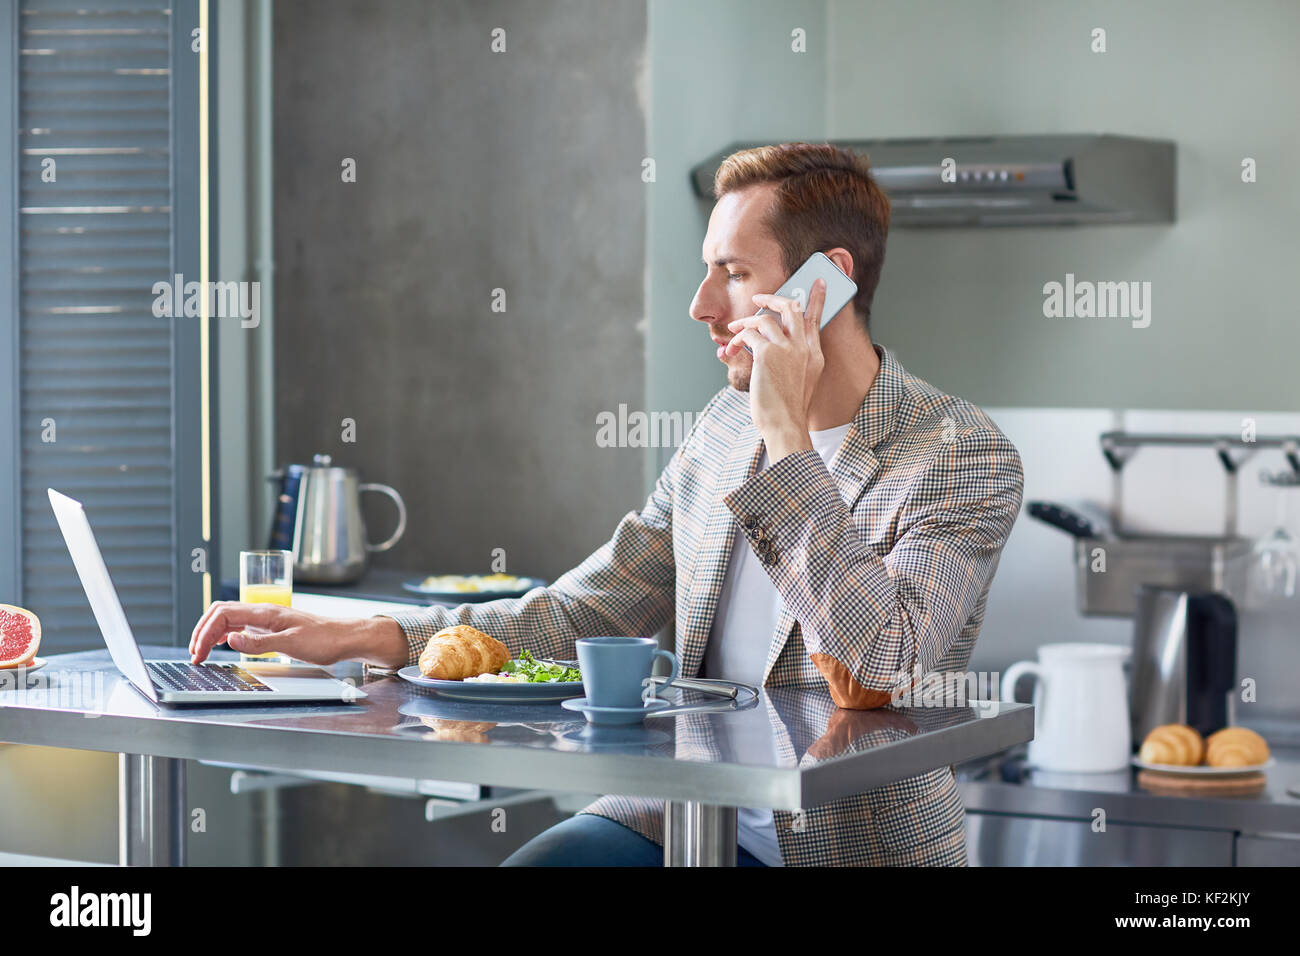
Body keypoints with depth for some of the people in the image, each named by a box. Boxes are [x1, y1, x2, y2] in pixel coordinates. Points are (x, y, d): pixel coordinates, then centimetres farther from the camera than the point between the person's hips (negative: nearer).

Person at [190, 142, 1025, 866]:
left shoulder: (967, 457, -11)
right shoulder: (727, 425, 9)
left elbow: (881, 673, -26)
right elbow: (575, 615, 12)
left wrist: (789, 439, -22)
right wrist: (362, 638, 1)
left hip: (859, 845, -5)